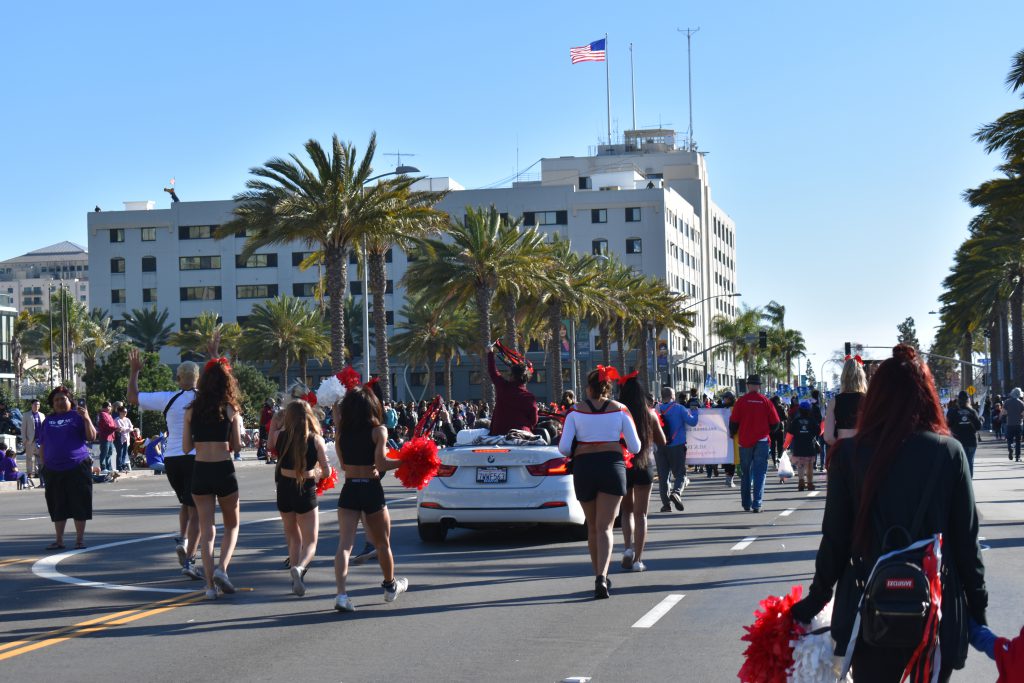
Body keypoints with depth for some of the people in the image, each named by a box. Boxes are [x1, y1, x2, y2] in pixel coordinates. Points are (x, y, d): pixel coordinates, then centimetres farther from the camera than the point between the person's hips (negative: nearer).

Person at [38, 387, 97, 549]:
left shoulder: (76, 417, 3)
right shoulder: (48, 420, 15)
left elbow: (92, 437, -6)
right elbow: (42, 445, 19)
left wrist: (86, 419, -19)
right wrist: (43, 464, 10)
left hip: (77, 467, -4)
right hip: (54, 470, 4)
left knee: (79, 504, -2)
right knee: (58, 506, 7)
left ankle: (80, 539, 6)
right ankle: (58, 540, 14)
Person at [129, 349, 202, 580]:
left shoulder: (168, 399, 0)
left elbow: (133, 397, 10)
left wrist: (134, 371, 23)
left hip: (171, 459, 2)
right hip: (196, 458, -2)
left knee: (185, 503, 27)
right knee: (195, 511, 0)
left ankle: (182, 540, 8)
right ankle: (188, 560, -9)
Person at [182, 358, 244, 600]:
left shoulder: (192, 411, 2)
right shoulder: (231, 410, -2)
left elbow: (186, 447, 3)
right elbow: (236, 446, 1)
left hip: (200, 471, 2)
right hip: (224, 470, -2)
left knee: (206, 528, 7)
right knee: (232, 525, 15)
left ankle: (210, 584, 2)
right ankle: (222, 568, -7)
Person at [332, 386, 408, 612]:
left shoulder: (342, 431, 1)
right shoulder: (378, 430, -9)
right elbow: (380, 463, -17)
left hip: (348, 491, 2)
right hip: (371, 490, -2)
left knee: (344, 543, -5)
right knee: (383, 543, 18)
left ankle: (341, 593, -21)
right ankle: (391, 586, 37)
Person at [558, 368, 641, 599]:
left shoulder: (576, 411, 2)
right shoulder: (620, 410, 2)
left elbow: (564, 447, -3)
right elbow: (635, 447, 2)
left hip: (583, 468, 1)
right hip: (612, 466, -1)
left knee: (592, 526, 17)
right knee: (605, 527, -6)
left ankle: (600, 576, 26)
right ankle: (602, 577, -26)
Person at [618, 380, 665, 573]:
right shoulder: (649, 414, -2)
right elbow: (661, 441, 9)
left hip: (621, 464, 0)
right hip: (645, 465, 0)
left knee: (627, 510, 19)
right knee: (640, 514, 7)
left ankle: (628, 547, -3)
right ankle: (637, 559, 3)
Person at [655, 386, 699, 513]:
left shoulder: (657, 410, 2)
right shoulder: (679, 409, -5)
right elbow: (692, 422, -4)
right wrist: (694, 411, 14)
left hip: (660, 448, 2)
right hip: (676, 447, -2)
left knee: (662, 476, 7)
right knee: (680, 473, 3)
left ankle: (665, 503, 3)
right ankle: (676, 493, -25)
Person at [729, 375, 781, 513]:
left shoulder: (741, 401, -4)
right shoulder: (766, 401, -4)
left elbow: (733, 422, -2)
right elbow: (775, 423, 1)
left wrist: (733, 434, 18)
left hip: (745, 441, 1)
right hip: (761, 441, -1)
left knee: (746, 474, 13)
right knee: (759, 473, 0)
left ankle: (746, 504, 16)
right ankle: (757, 504, -9)